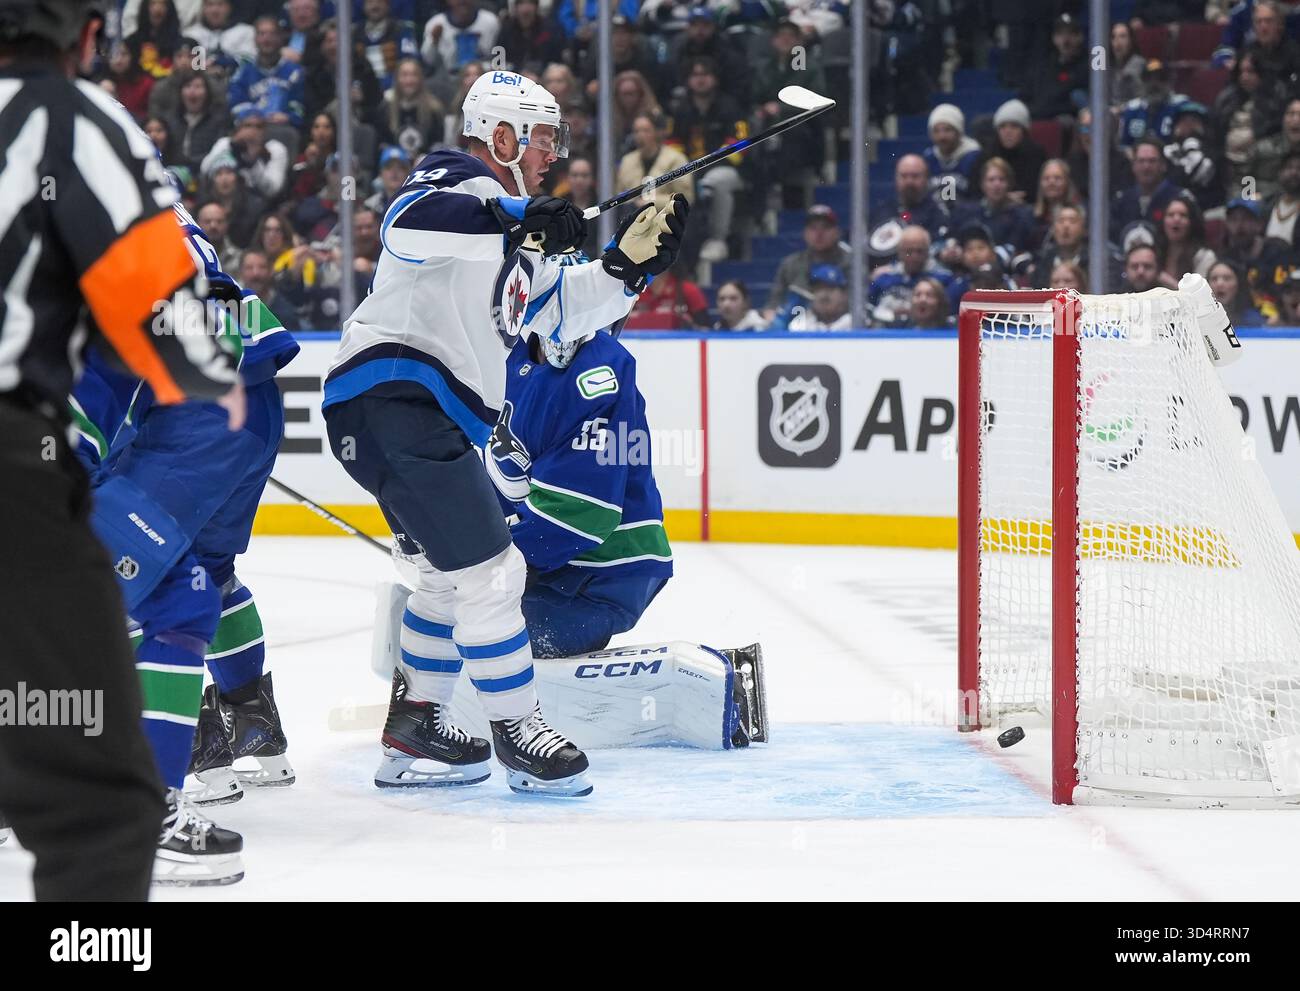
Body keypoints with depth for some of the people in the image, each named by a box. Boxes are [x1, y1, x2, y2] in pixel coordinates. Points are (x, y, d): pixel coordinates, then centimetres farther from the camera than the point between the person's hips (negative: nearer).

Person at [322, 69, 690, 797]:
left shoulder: (511, 246, 25)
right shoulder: (457, 186, -6)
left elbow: (564, 313, 23)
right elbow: (410, 224, -29)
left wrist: (634, 260, 10)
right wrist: (514, 217, -40)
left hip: (431, 413, 12)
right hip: (393, 395, -12)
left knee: (455, 571, 23)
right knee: (489, 569, -10)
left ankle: (415, 732, 29)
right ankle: (518, 732, 0)